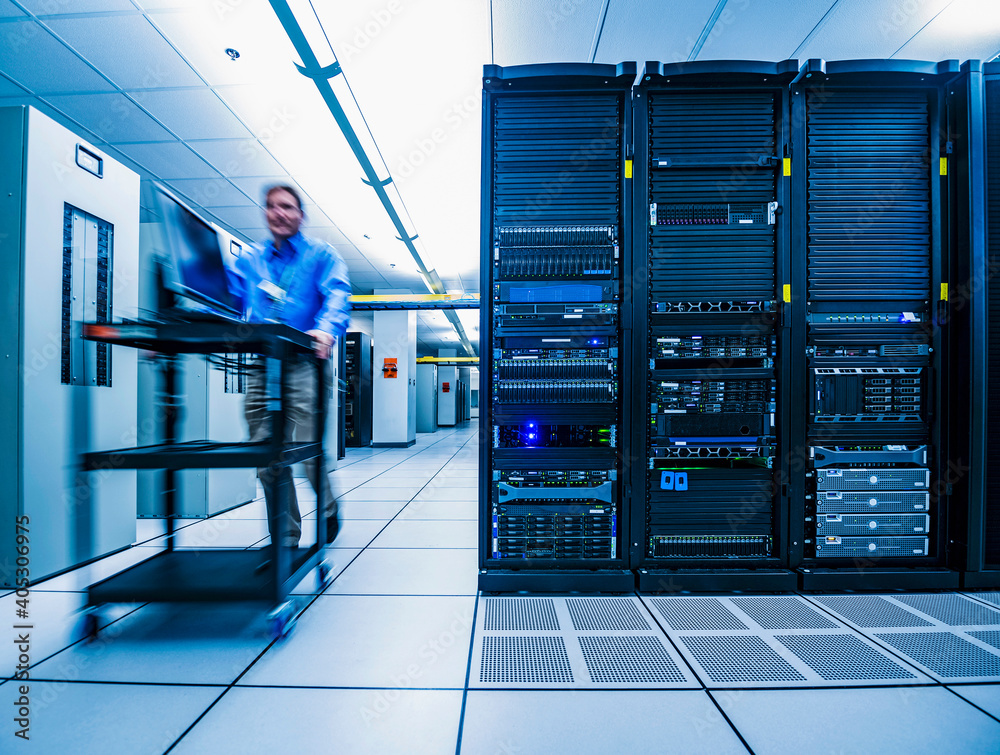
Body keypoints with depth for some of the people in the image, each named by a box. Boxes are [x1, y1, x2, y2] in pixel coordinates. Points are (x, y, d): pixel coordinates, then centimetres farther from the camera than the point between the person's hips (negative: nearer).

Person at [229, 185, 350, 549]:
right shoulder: (249, 259, 21)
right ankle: (285, 538, 19)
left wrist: (326, 330, -31)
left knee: (308, 449, -9)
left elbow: (337, 294, -9)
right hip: (261, 365, 5)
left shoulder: (321, 254, 9)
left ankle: (327, 511, 23)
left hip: (305, 364, -4)